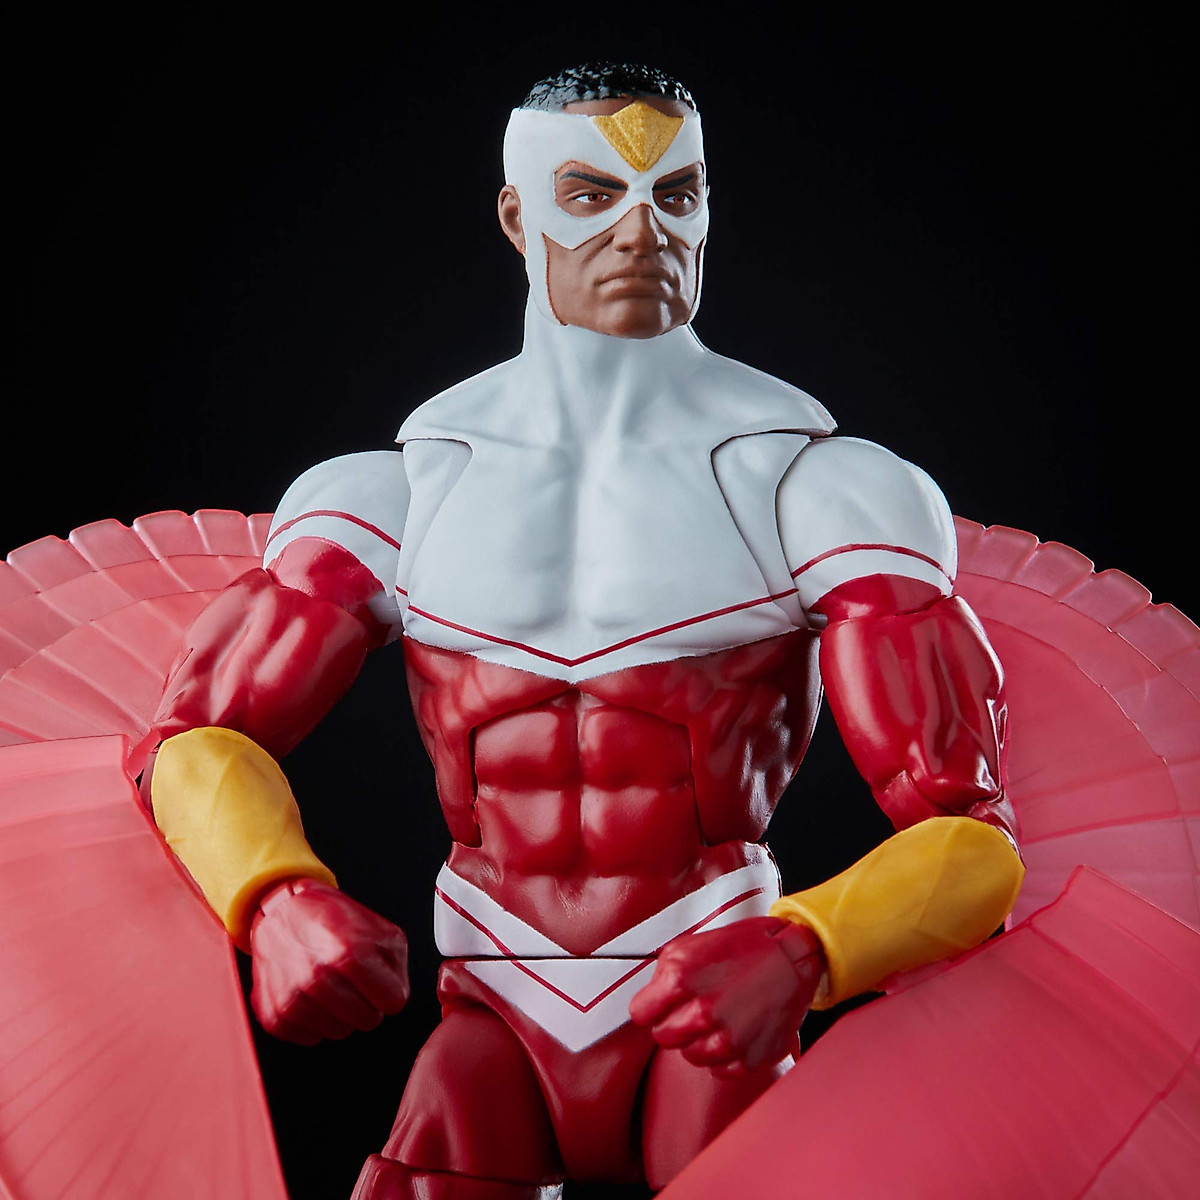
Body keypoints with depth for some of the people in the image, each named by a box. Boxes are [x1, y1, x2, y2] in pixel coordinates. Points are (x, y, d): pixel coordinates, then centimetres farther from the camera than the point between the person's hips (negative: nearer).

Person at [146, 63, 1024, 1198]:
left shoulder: (816, 487, -4)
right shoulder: (400, 489, 4)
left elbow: (972, 844, -10)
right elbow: (201, 738, 0)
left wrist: (794, 952, -30)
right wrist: (279, 903, -23)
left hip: (714, 1022, -2)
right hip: (498, 1023, 2)